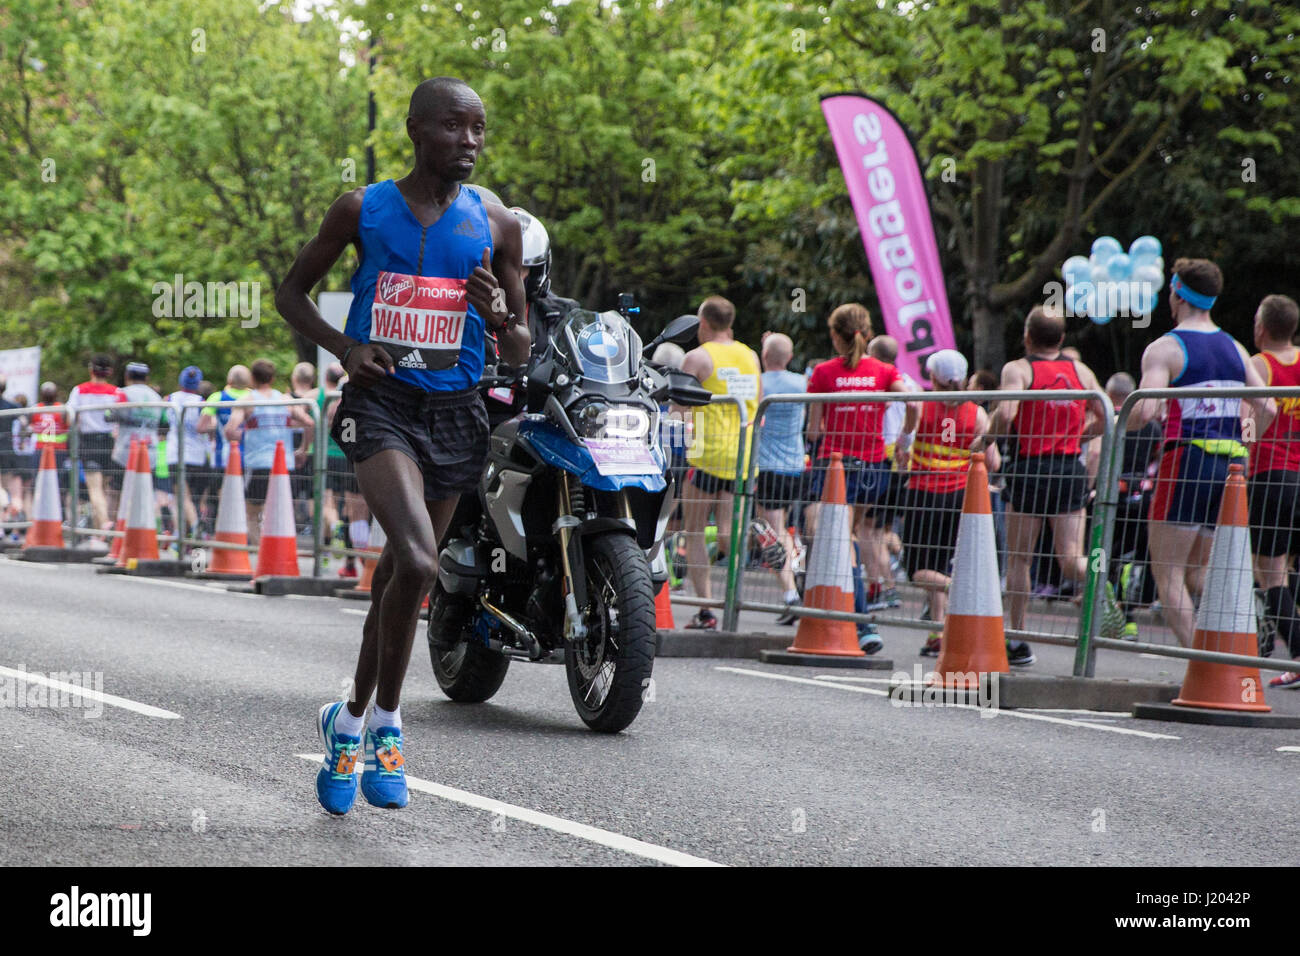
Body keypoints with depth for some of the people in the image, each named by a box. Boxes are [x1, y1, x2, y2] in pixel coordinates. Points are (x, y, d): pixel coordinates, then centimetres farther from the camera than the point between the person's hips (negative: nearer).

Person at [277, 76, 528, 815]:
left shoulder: (497, 227, 5)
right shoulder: (363, 210, 1)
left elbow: (520, 355, 11)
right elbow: (292, 292, 12)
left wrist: (502, 318, -13)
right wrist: (343, 347, -6)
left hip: (456, 412, 3)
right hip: (381, 402, -3)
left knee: (402, 573, 13)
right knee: (417, 563, -24)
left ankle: (354, 719, 31)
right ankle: (384, 720, -5)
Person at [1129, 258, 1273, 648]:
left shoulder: (1165, 348, -5)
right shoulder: (1235, 348, 14)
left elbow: (1145, 410, -18)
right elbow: (1267, 409, 9)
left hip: (1187, 460, -6)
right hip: (1232, 465, 6)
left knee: (1168, 573, 0)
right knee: (1197, 572, 18)